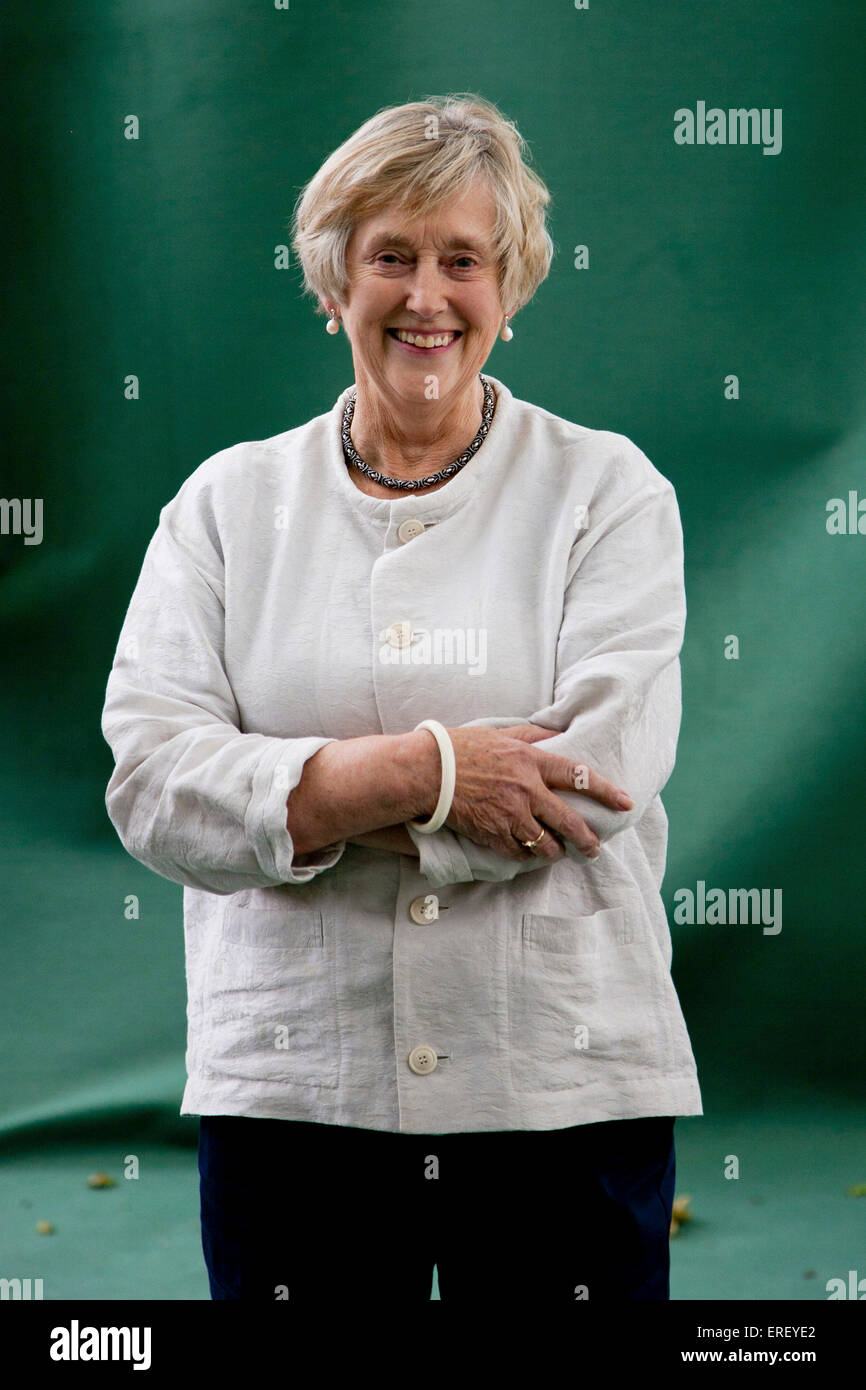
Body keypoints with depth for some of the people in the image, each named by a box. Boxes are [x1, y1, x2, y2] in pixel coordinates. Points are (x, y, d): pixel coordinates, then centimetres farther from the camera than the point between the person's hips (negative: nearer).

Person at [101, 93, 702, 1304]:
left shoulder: (608, 492, 3)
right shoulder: (228, 502, 7)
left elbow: (601, 778, -11)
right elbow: (150, 783, -5)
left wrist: (306, 796, -12)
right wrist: (419, 772, -16)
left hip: (565, 1091, -1)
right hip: (288, 1092, 1)